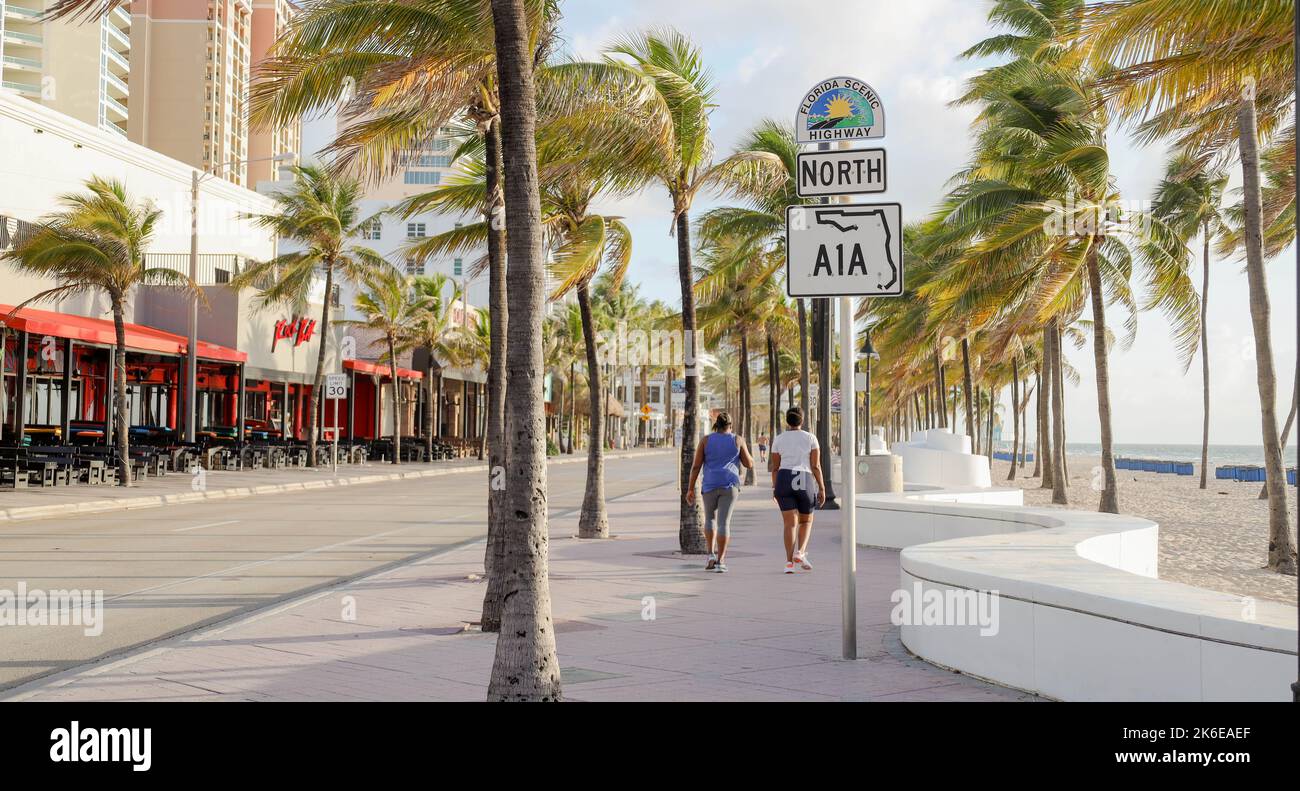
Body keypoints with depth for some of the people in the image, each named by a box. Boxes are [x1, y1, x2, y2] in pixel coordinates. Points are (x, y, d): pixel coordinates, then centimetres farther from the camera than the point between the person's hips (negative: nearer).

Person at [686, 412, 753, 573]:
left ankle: (711, 554, 7)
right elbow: (750, 464, 7)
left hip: (711, 485, 1)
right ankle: (720, 562, -9)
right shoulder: (737, 440, 3)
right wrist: (746, 455, 29)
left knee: (710, 518, 20)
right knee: (723, 522, -2)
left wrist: (690, 489, 2)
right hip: (730, 485, -1)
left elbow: (696, 465, -1)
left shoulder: (705, 440, 3)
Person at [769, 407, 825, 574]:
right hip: (804, 483, -1)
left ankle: (789, 562, -13)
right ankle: (800, 553, -6)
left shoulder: (778, 439, 7)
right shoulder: (811, 438, 4)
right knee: (806, 521, 17)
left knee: (790, 523, 1)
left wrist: (774, 489, 18)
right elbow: (816, 466, -1)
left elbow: (775, 467, 8)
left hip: (784, 481, 1)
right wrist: (822, 489, 3)